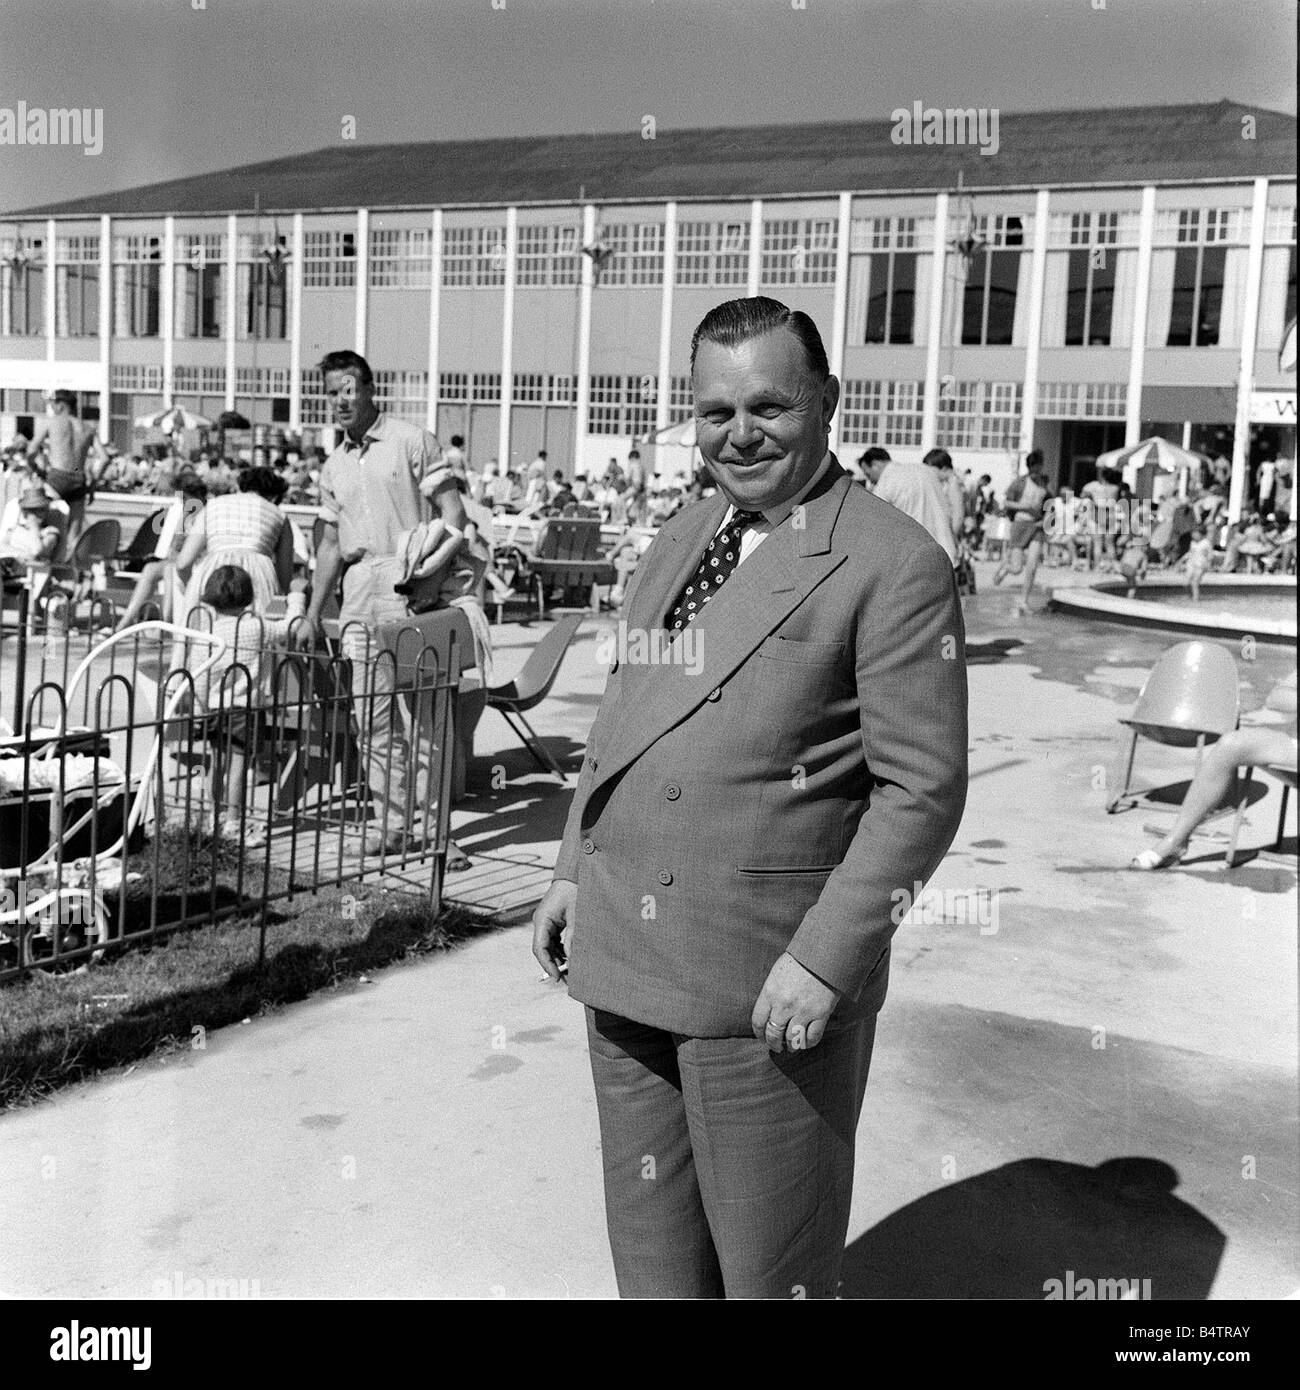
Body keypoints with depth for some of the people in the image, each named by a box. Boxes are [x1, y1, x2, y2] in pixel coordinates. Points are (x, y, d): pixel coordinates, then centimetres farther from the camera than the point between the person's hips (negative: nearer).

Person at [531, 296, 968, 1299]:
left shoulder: (895, 566, -11)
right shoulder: (678, 542, 12)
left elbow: (923, 789, -14)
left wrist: (825, 960, -19)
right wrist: (576, 869, 12)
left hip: (773, 979, -6)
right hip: (624, 954, 7)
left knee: (772, 1267, 10)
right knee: (651, 1250, 20)